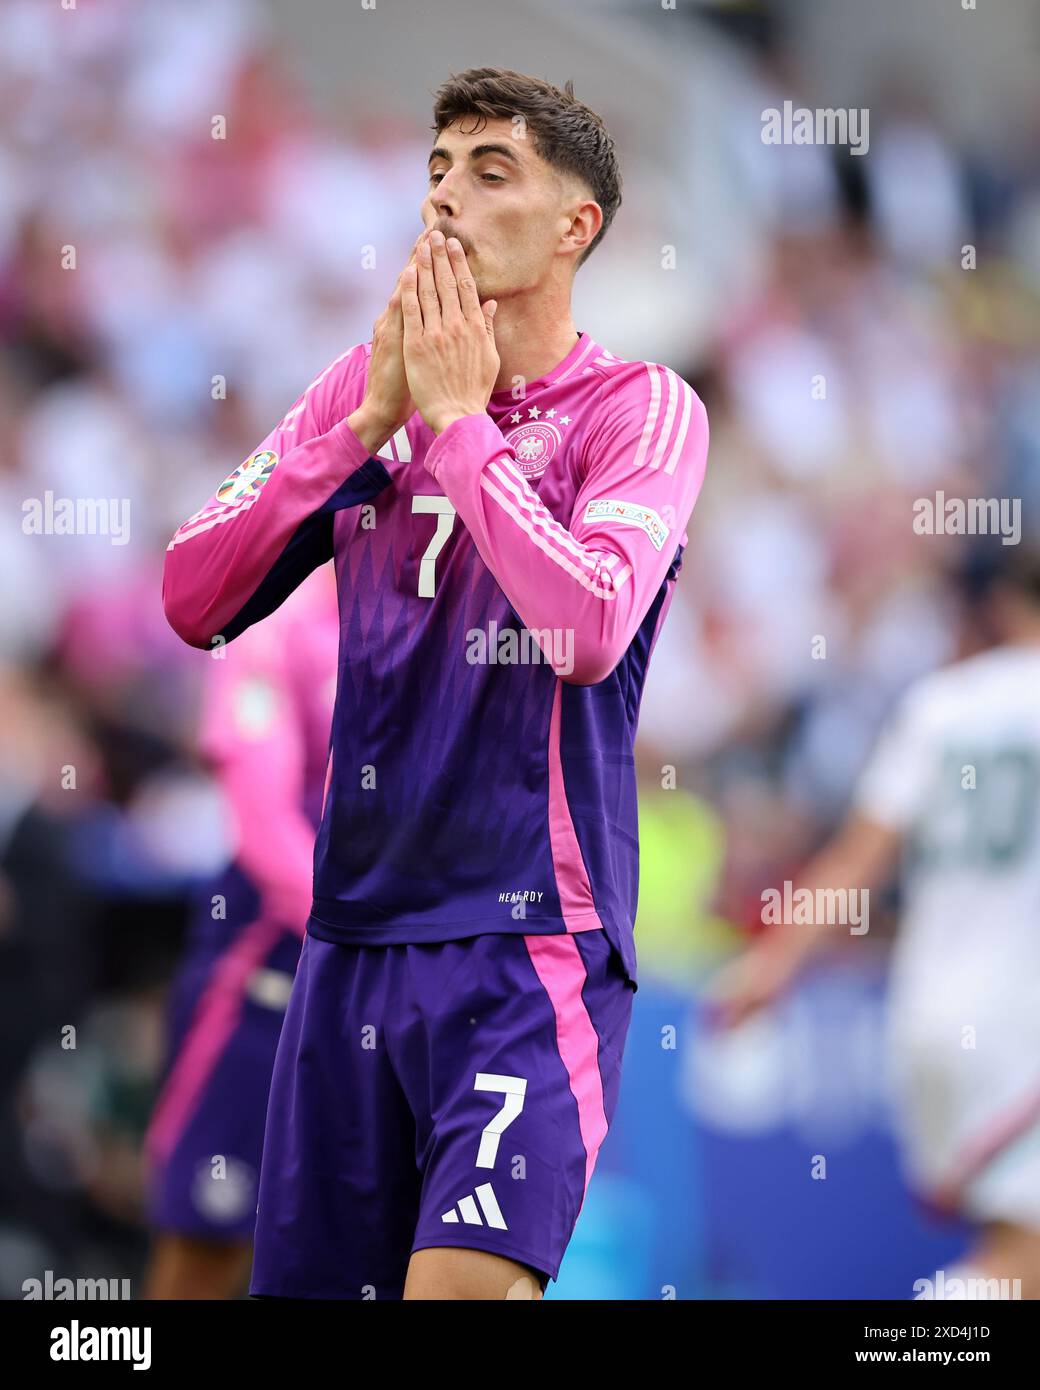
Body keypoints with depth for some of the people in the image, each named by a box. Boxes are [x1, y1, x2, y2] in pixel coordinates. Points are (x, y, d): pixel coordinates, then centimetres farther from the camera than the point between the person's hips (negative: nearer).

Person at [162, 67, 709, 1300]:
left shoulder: (641, 406, -4)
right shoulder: (366, 384, 10)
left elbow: (590, 631, -21)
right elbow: (193, 603, 1)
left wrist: (460, 420, -13)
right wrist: (368, 421, -8)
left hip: (532, 943, -5)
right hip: (353, 930, 5)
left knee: (460, 1282, -22)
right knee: (304, 1283, 7)